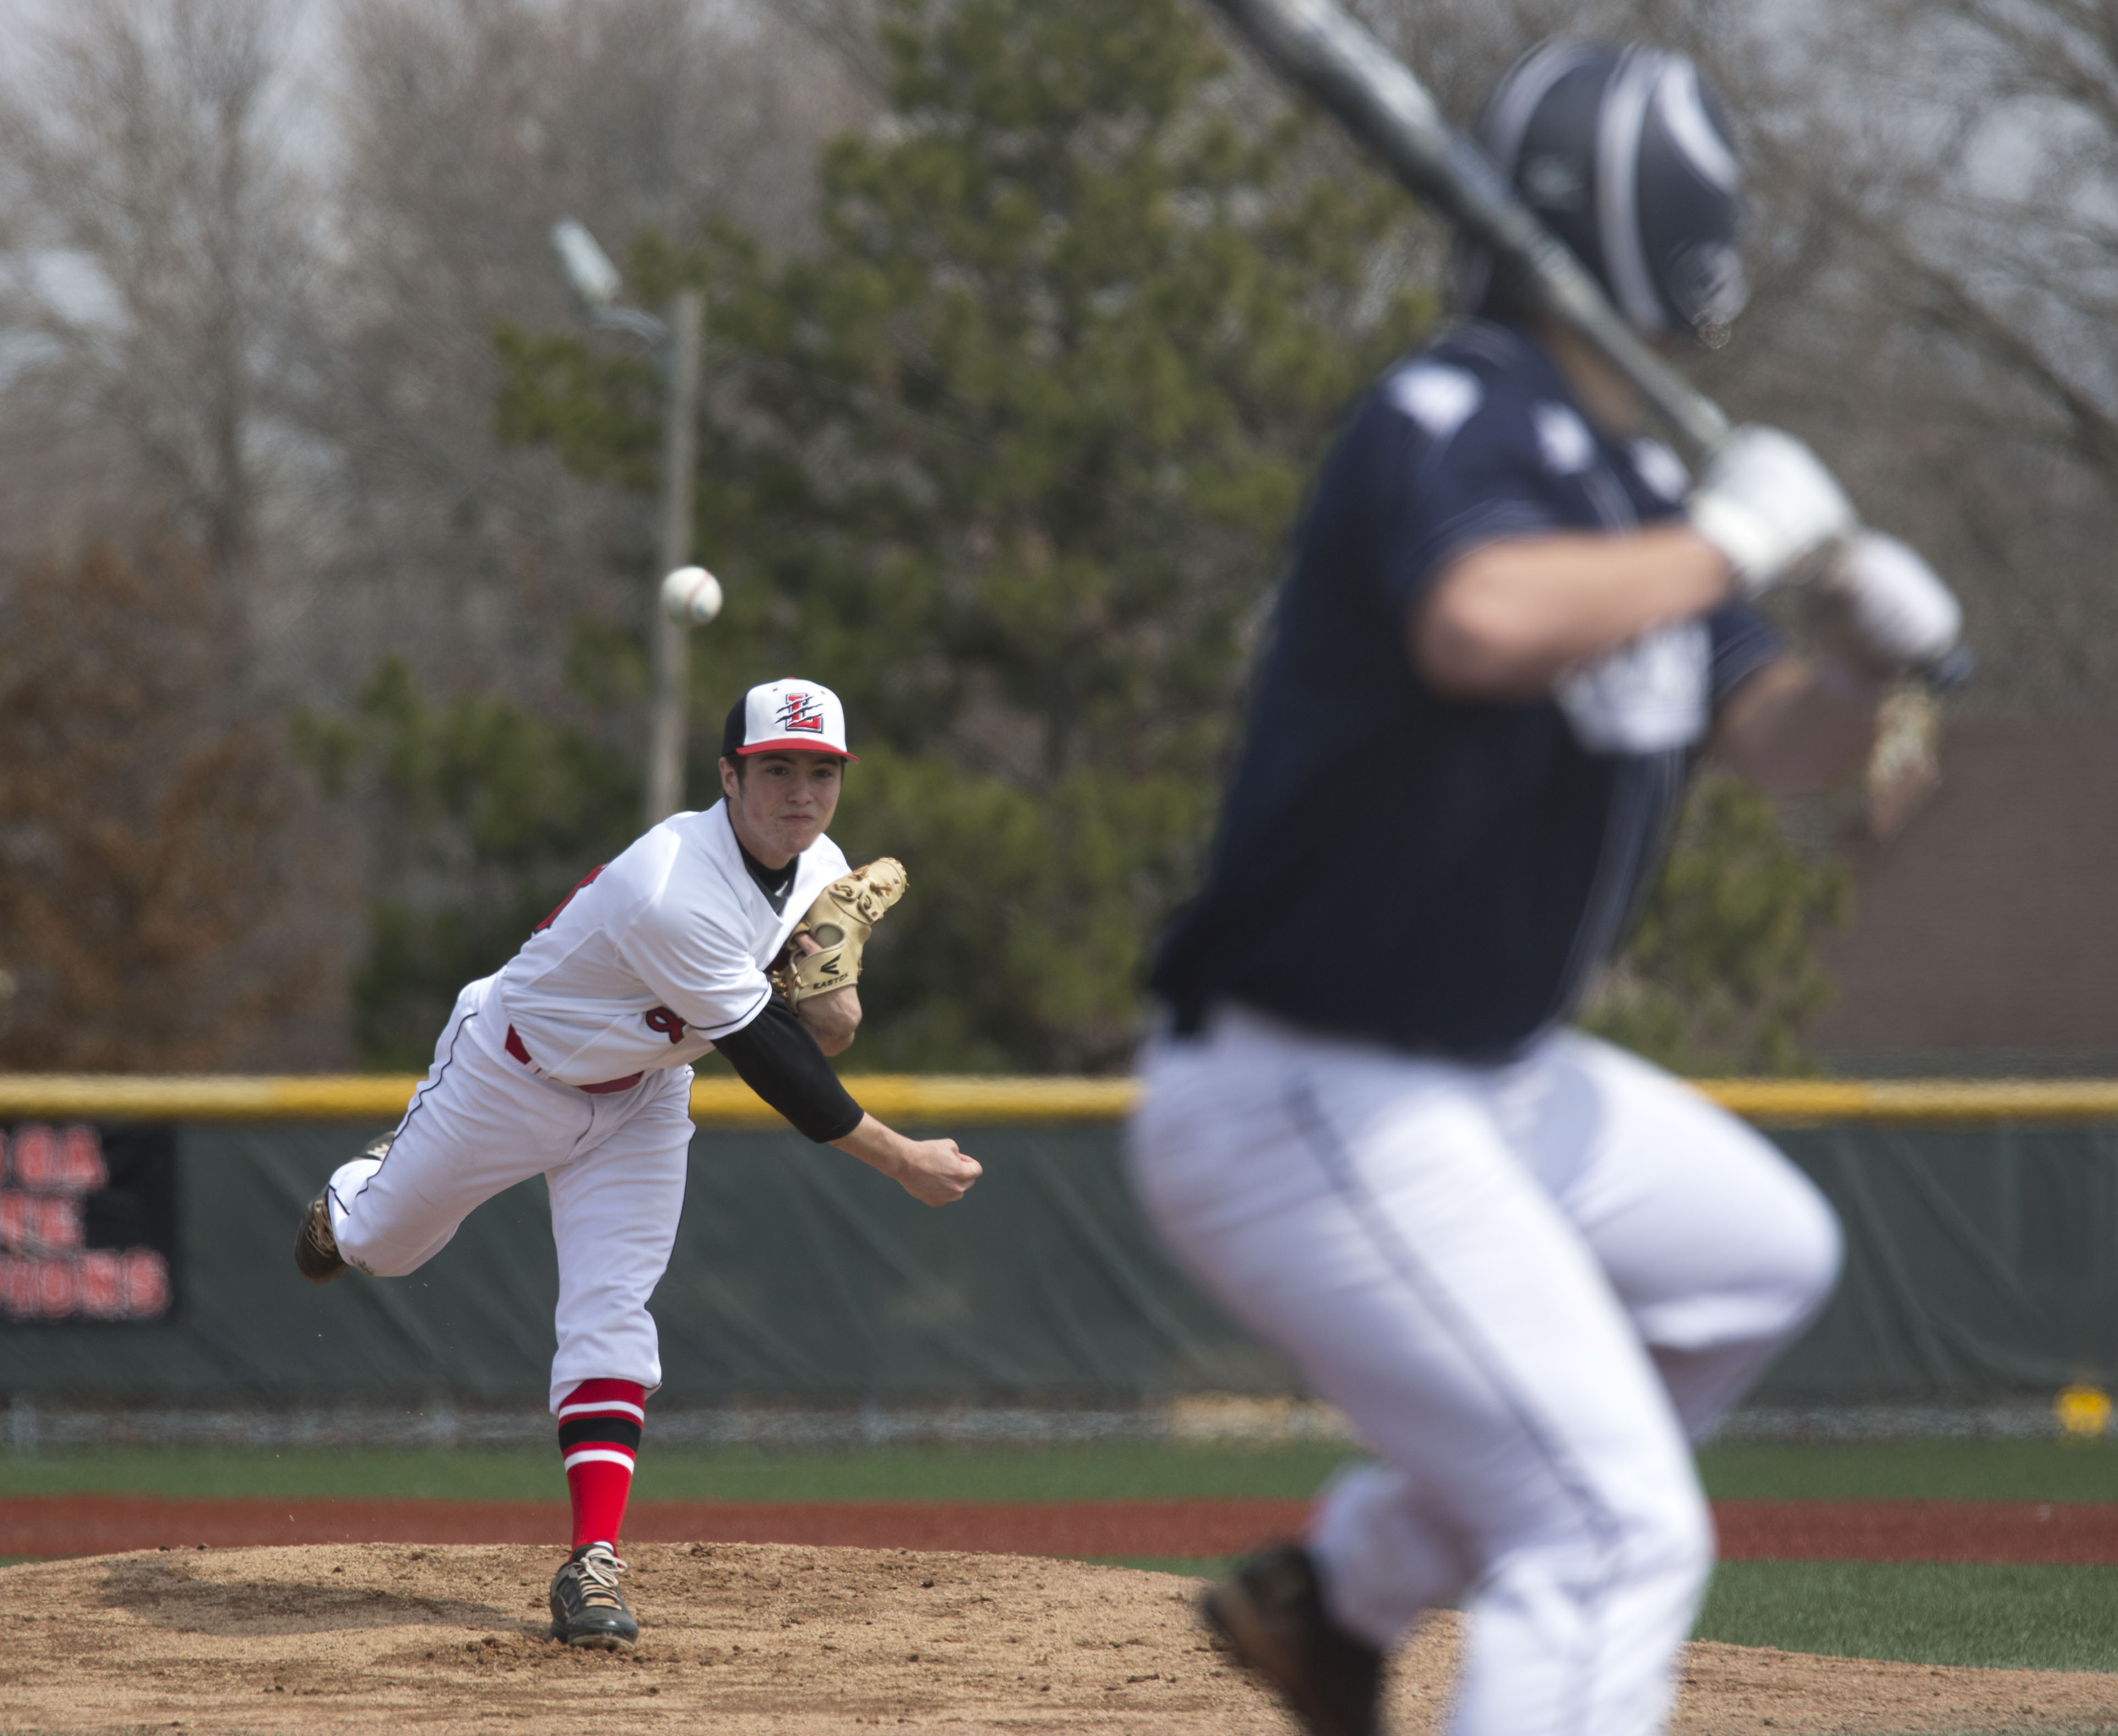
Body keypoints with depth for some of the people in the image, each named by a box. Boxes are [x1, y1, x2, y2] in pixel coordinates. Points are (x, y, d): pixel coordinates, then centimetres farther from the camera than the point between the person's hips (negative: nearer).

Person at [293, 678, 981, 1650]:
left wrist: (832, 1010, -23)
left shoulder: (823, 874, -13)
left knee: (611, 1315, -9)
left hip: (641, 1096, 5)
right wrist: (899, 1160, -33)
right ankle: (354, 1198, 54)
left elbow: (806, 1028, 3)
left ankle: (593, 1563, -13)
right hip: (513, 1077, -5)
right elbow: (763, 1058, -36)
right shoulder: (677, 894, -40)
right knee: (385, 1245, 16)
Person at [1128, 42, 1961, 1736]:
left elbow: (1778, 744, 17)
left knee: (1761, 1257, 30)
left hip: (1481, 1077, 10)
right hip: (1305, 1102, -10)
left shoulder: (1639, 475, 9)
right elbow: (1486, 622, -43)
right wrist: (1727, 542, -28)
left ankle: (1344, 1591, 29)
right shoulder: (1446, 430, -20)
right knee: (1616, 1534, -18)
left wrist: (1872, 656, -4)